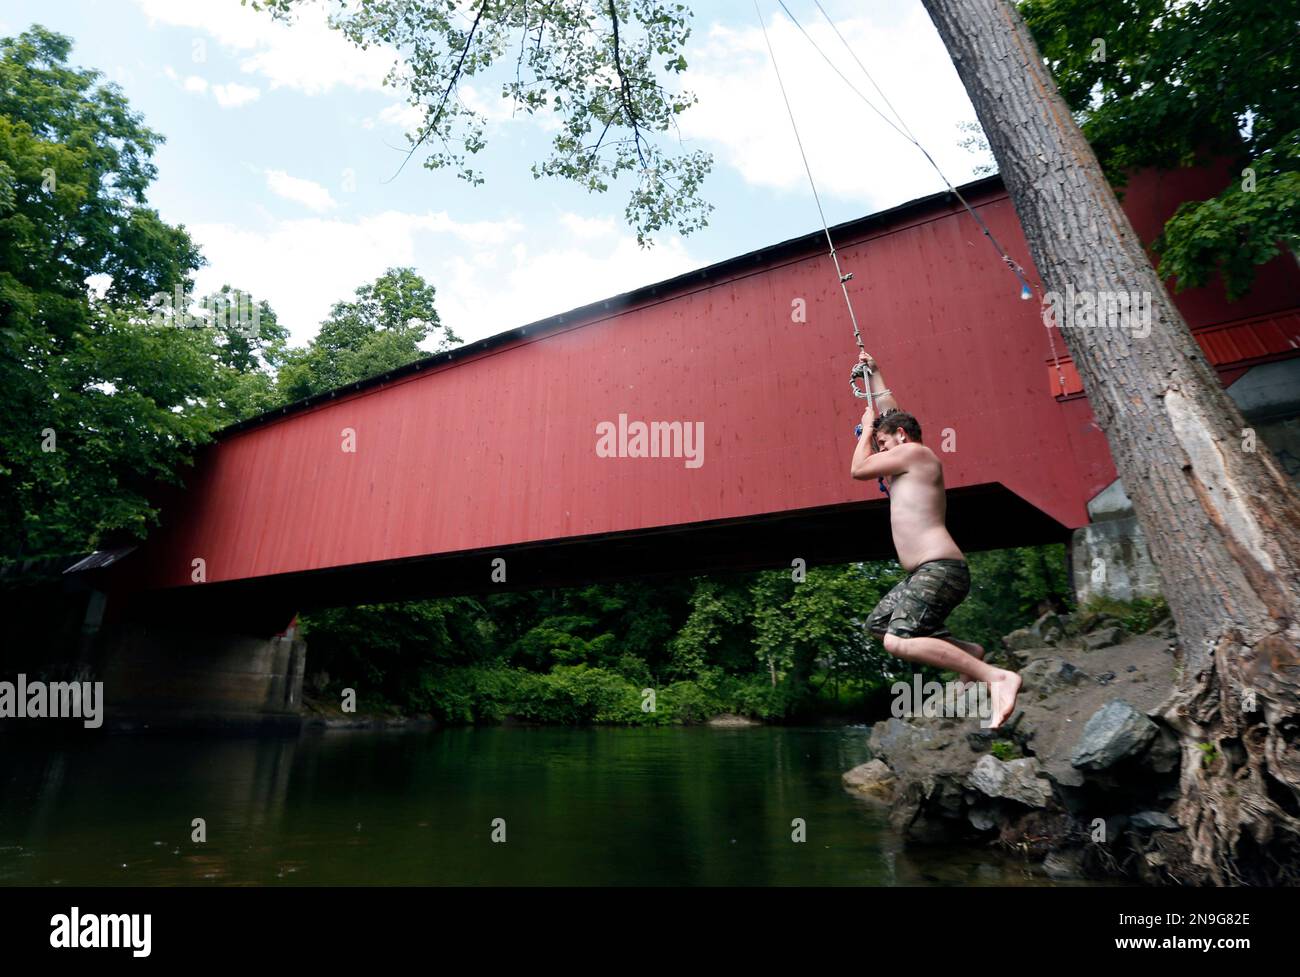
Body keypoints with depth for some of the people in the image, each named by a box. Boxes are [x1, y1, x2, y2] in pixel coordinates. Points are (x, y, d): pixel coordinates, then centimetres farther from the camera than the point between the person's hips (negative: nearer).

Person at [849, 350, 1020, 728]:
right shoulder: (911, 459, 21)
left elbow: (858, 469, -2)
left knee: (898, 641, -25)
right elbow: (891, 412, 35)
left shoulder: (912, 451, -6)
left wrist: (867, 429, 13)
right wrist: (873, 373, 43)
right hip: (925, 572, 11)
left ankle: (996, 677, -24)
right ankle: (968, 652, 14)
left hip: (940, 569, -11)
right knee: (878, 623, 19)